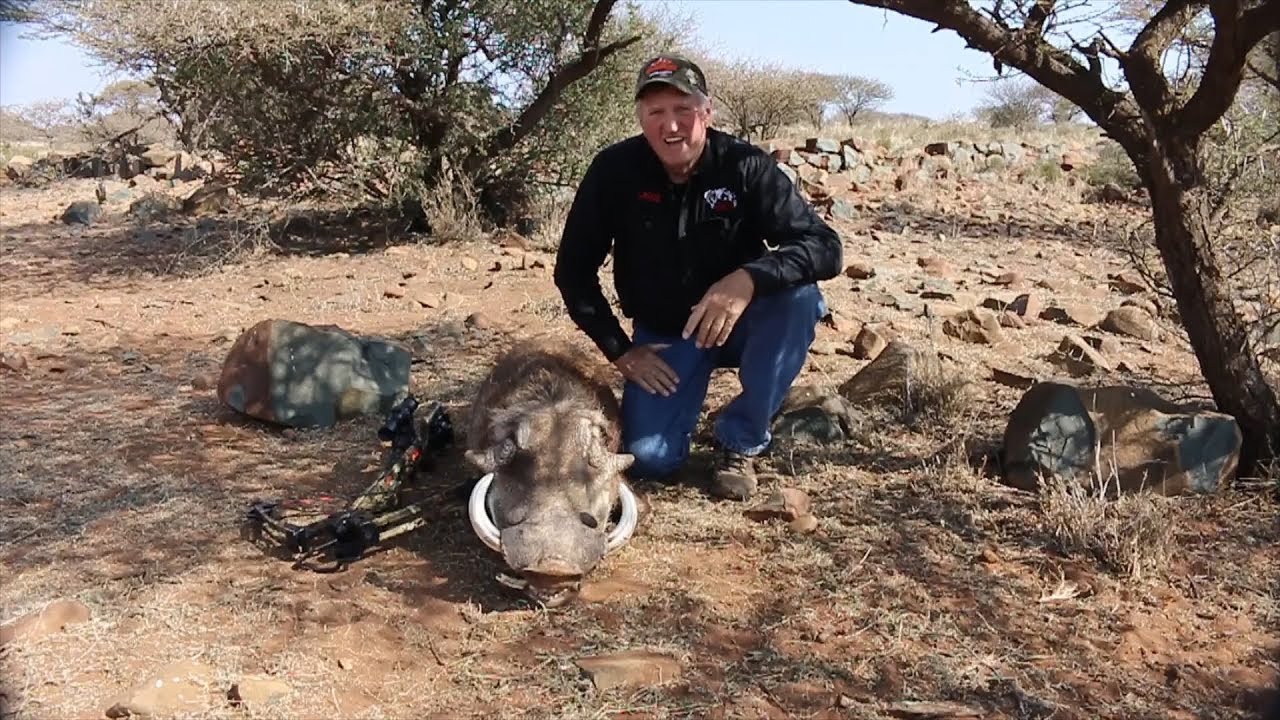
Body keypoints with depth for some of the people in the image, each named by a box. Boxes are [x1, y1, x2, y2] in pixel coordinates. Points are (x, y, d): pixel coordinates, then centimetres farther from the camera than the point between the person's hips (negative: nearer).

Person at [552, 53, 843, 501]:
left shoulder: (747, 167, -19)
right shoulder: (614, 171, -16)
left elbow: (825, 247, -26)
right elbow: (573, 271, -8)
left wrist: (749, 278, -43)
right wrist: (619, 350, -12)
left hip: (740, 323, 0)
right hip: (662, 333, 0)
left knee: (799, 295, -31)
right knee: (648, 458, -16)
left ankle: (740, 440, -11)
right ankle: (685, 389, 20)